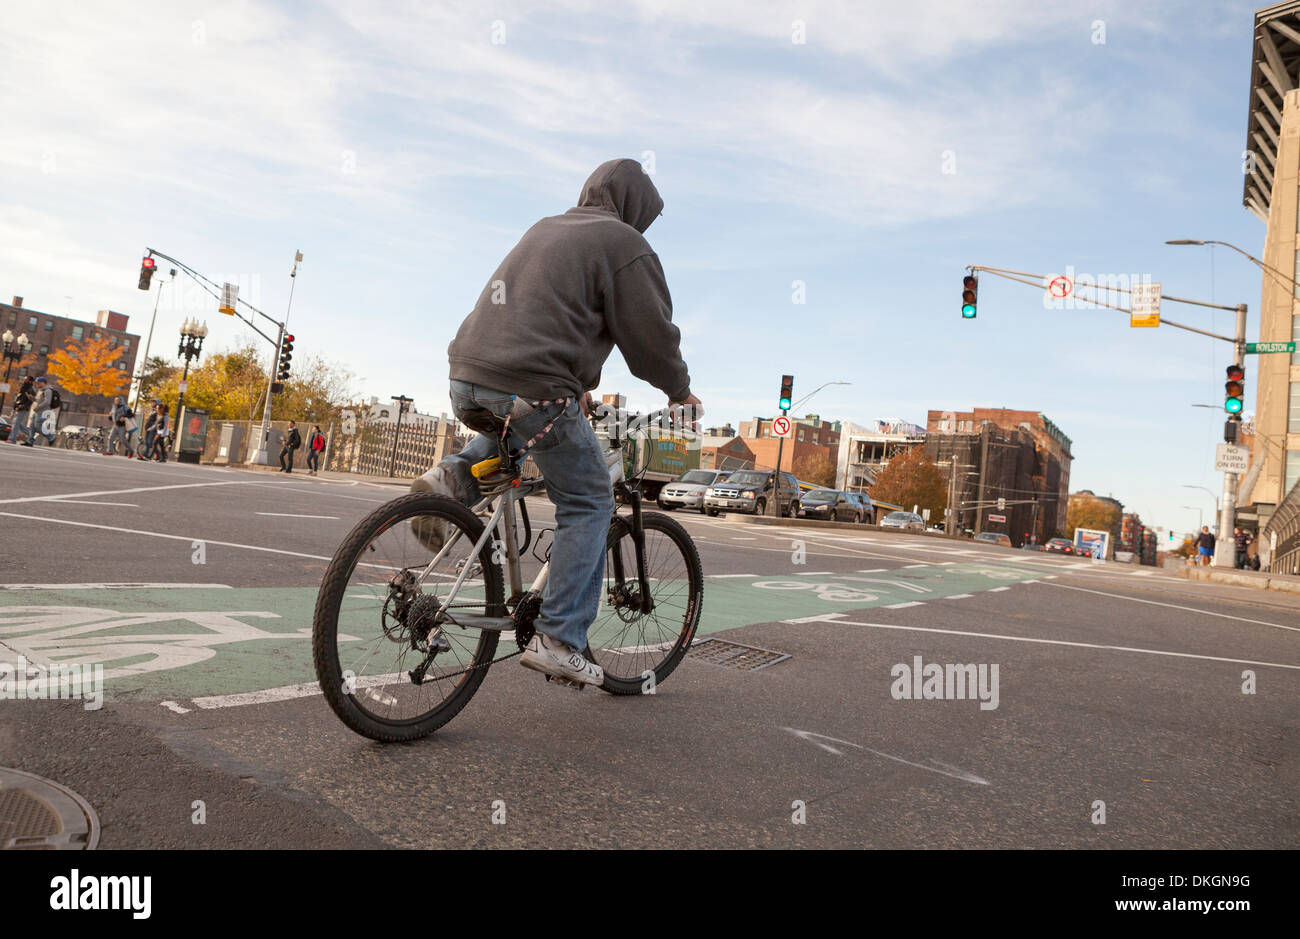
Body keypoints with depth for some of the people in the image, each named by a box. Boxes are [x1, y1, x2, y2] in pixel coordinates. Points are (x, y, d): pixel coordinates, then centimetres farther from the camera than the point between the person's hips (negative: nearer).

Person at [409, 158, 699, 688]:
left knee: (514, 434, 38)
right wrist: (680, 392, 19)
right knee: (588, 504, 6)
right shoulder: (624, 244, 3)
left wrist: (578, 387, 40)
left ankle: (454, 477, 11)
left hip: (467, 376, 8)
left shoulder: (544, 229, 26)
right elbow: (651, 335, 1)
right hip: (532, 389, -7)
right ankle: (557, 641, 4)